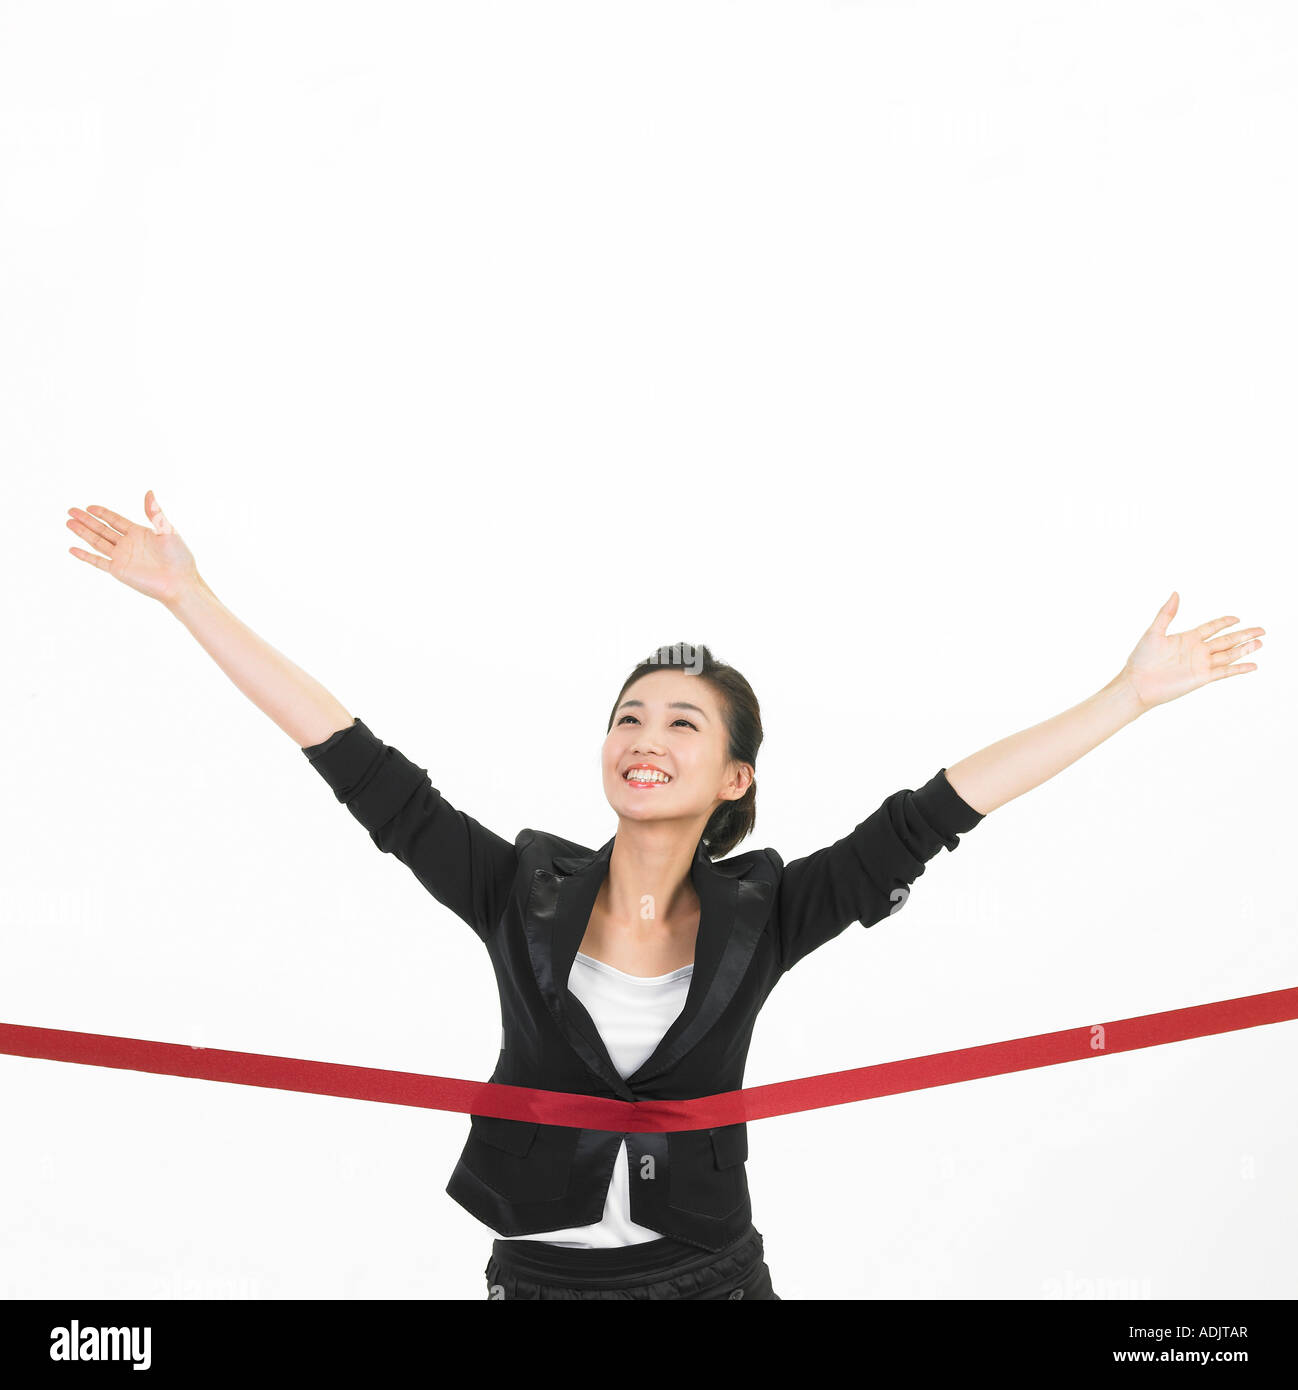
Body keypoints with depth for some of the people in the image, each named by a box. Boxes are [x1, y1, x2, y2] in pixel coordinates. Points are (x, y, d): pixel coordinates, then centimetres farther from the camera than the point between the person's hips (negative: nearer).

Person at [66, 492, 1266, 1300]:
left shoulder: (761, 914, -5)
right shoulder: (520, 892, -5)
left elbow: (931, 815, -6)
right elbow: (362, 768, -6)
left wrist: (1133, 692, -6)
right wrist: (190, 598, -6)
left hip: (709, 1273, 0)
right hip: (537, 1275, 1)